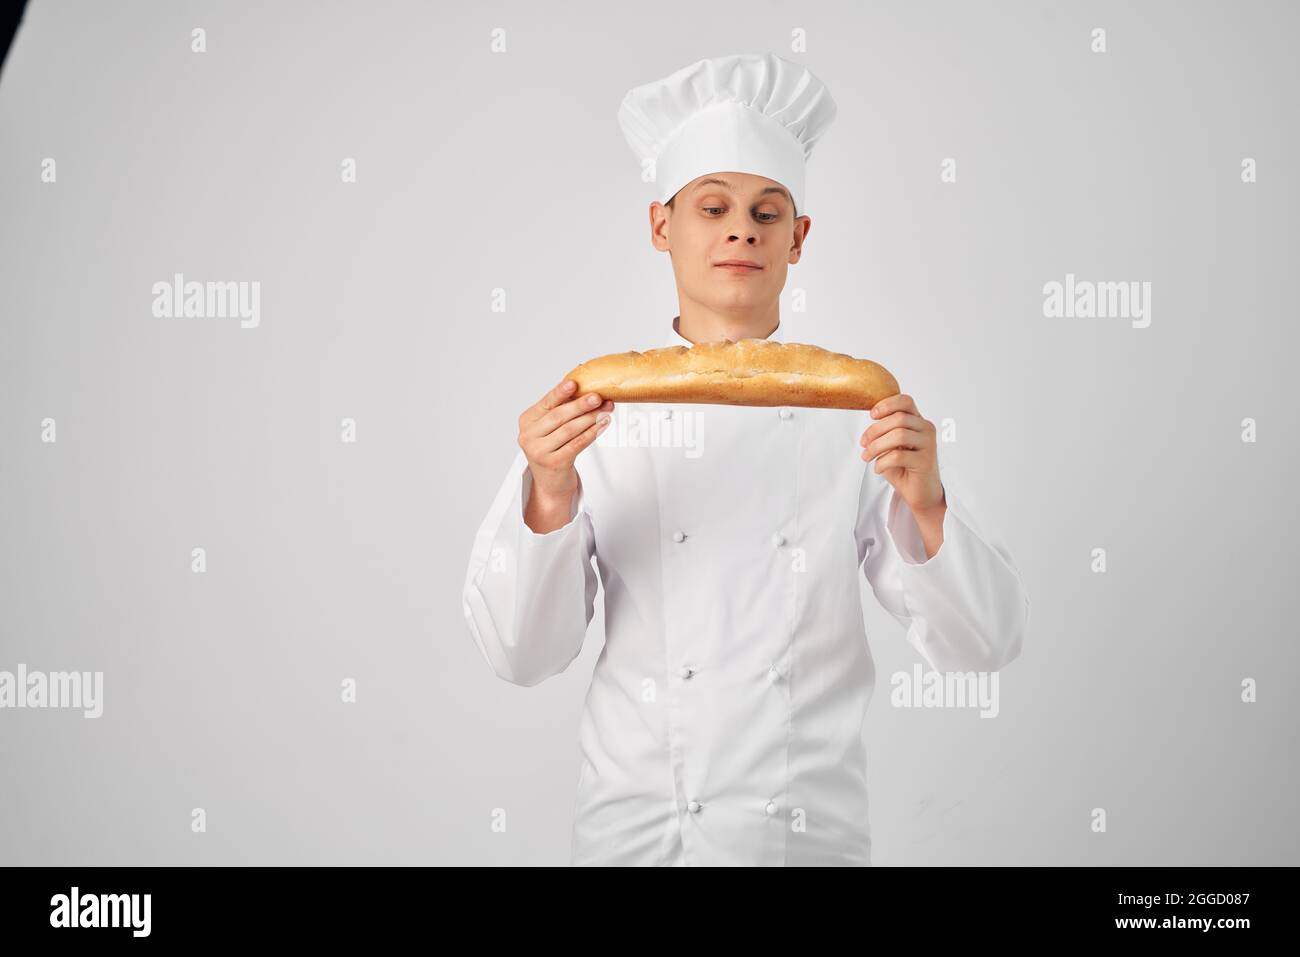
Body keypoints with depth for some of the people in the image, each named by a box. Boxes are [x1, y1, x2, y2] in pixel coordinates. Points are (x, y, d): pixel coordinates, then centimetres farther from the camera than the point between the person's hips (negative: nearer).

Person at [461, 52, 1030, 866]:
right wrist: (549, 496, -23)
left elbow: (982, 646, -8)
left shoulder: (859, 410, -5)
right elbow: (522, 655, -8)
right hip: (635, 828, 0)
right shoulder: (590, 411, -5)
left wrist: (926, 504, -25)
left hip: (812, 828, 0)